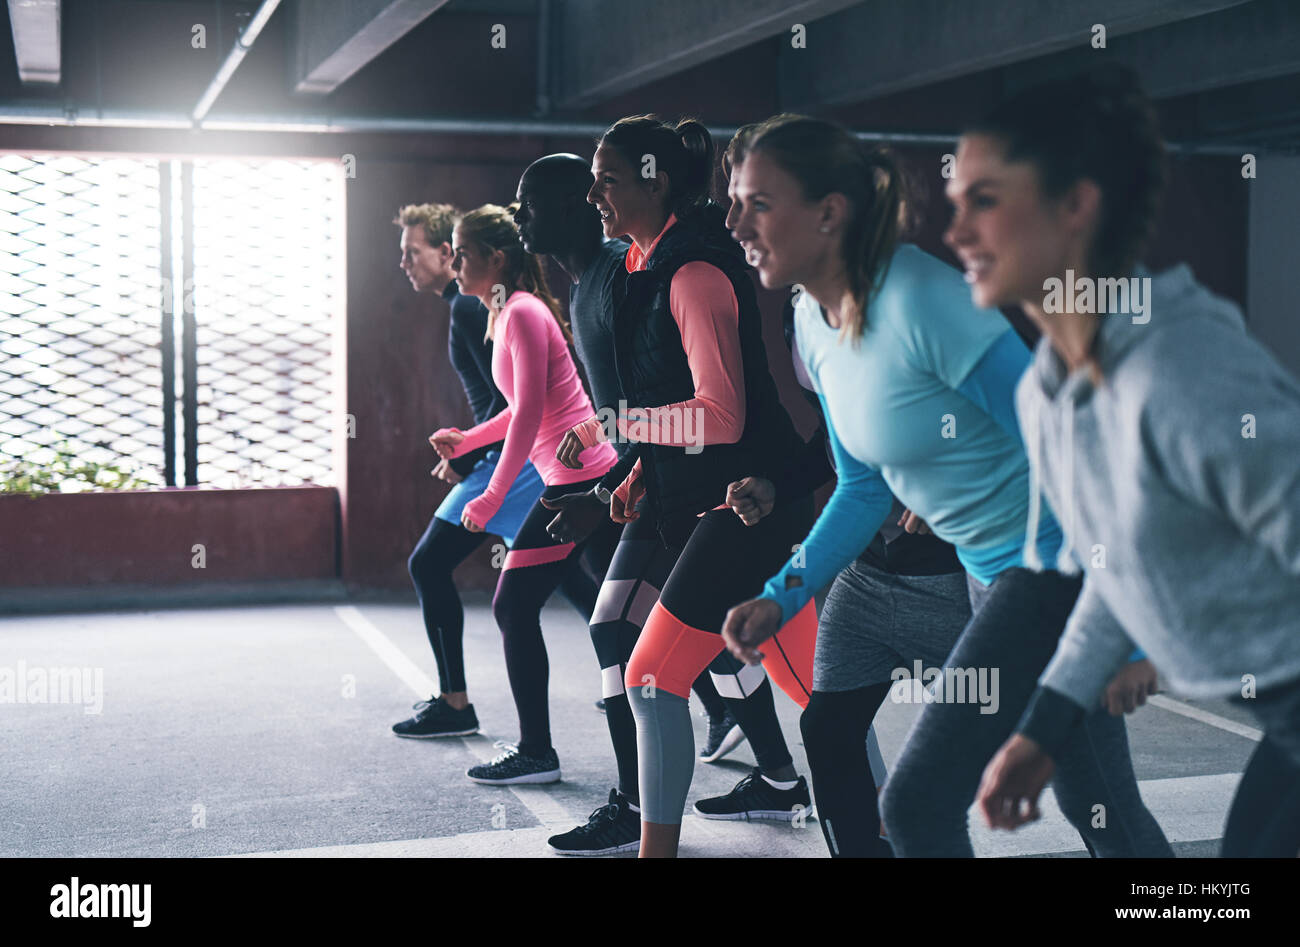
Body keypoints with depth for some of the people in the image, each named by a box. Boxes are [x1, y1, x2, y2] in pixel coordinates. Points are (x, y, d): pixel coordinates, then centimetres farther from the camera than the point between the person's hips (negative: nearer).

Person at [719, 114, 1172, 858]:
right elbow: (865, 485, 12)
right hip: (988, 569, 9)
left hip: (1061, 566, -8)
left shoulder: (922, 303, -24)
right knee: (1098, 809, 18)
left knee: (917, 802, -10)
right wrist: (781, 597, 1)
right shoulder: (813, 320, 2)